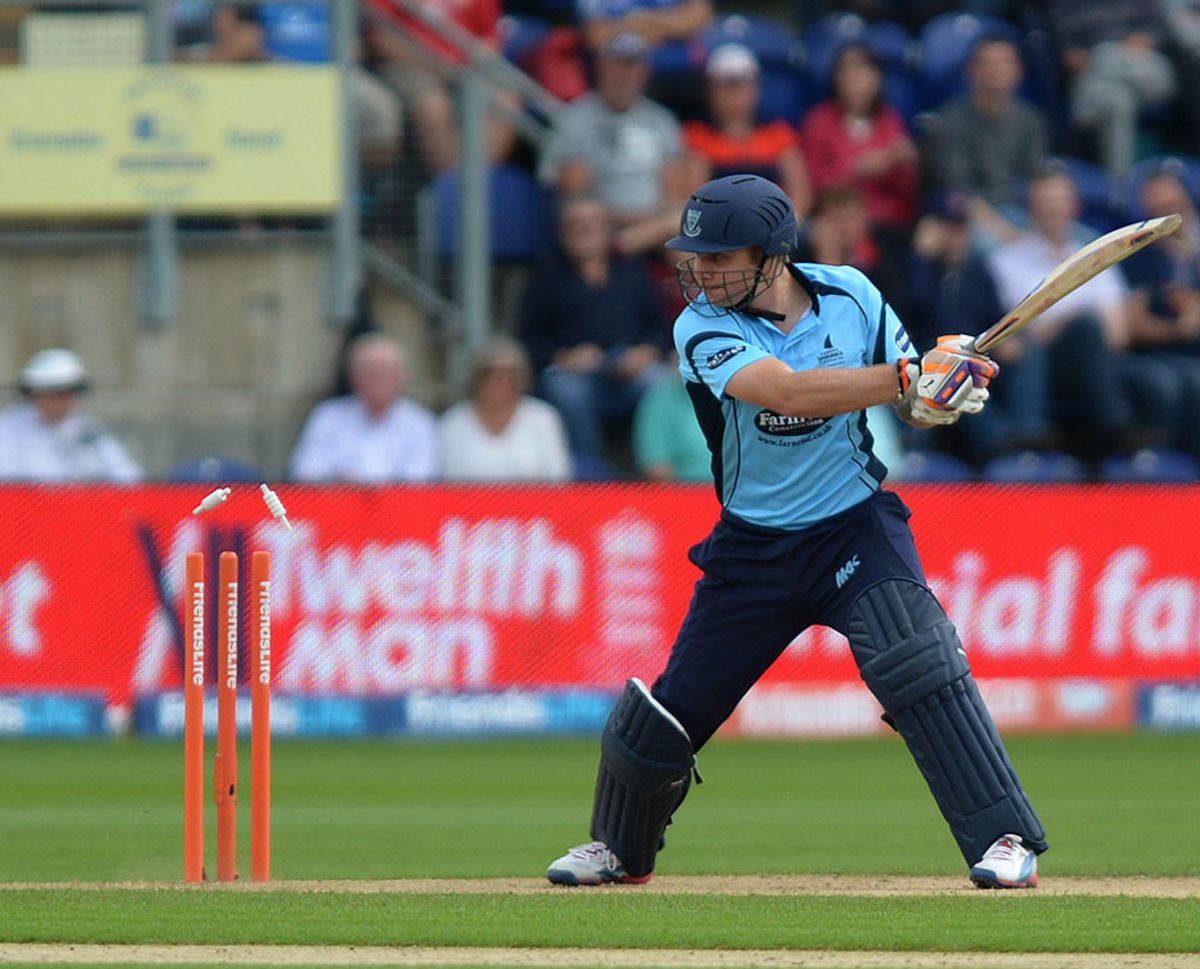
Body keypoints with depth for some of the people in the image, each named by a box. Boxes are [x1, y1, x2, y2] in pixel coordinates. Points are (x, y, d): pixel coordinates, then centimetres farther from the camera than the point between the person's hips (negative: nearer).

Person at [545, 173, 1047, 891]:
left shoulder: (849, 295, -6)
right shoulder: (704, 328, -14)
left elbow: (919, 406, 0)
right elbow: (788, 391, -32)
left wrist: (949, 381, -24)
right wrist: (906, 378, -41)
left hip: (855, 528, -1)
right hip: (753, 547, 1)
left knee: (916, 663, -25)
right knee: (671, 708, 5)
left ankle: (1005, 840, -21)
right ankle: (622, 847, 34)